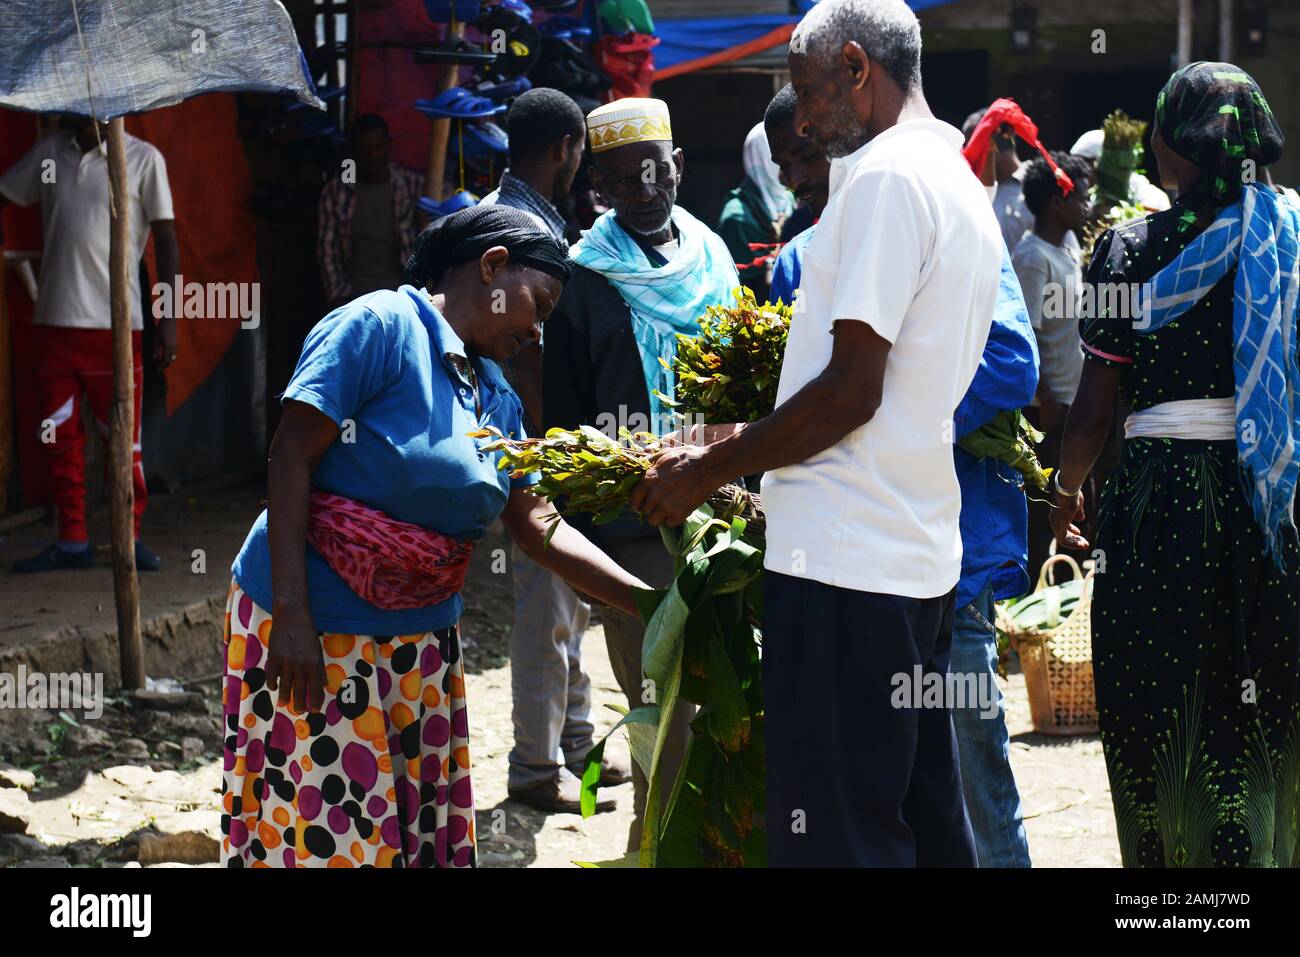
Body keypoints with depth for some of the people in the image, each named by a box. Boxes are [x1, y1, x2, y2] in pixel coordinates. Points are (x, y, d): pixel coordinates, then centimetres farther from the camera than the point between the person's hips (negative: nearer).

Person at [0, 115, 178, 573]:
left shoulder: (143, 159, -2)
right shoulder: (49, 153, 8)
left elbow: (166, 239, -1)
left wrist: (167, 319, -5)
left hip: (116, 324, -4)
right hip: (56, 322, 4)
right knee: (59, 437, 6)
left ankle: (130, 537, 10)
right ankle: (72, 540, 14)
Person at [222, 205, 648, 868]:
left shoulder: (496, 397, 13)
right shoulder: (381, 326, -12)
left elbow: (538, 528, 15)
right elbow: (291, 453, -17)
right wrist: (292, 614, -23)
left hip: (421, 637, 8)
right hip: (312, 626, -8)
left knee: (419, 832, 7)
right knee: (328, 835, -8)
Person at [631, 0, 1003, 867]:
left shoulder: (885, 178, -12)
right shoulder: (965, 190, 19)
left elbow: (852, 392, -17)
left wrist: (710, 470, -6)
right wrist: (750, 440, 23)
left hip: (845, 565, -10)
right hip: (921, 559, 10)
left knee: (835, 835, -8)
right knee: (926, 823, 13)